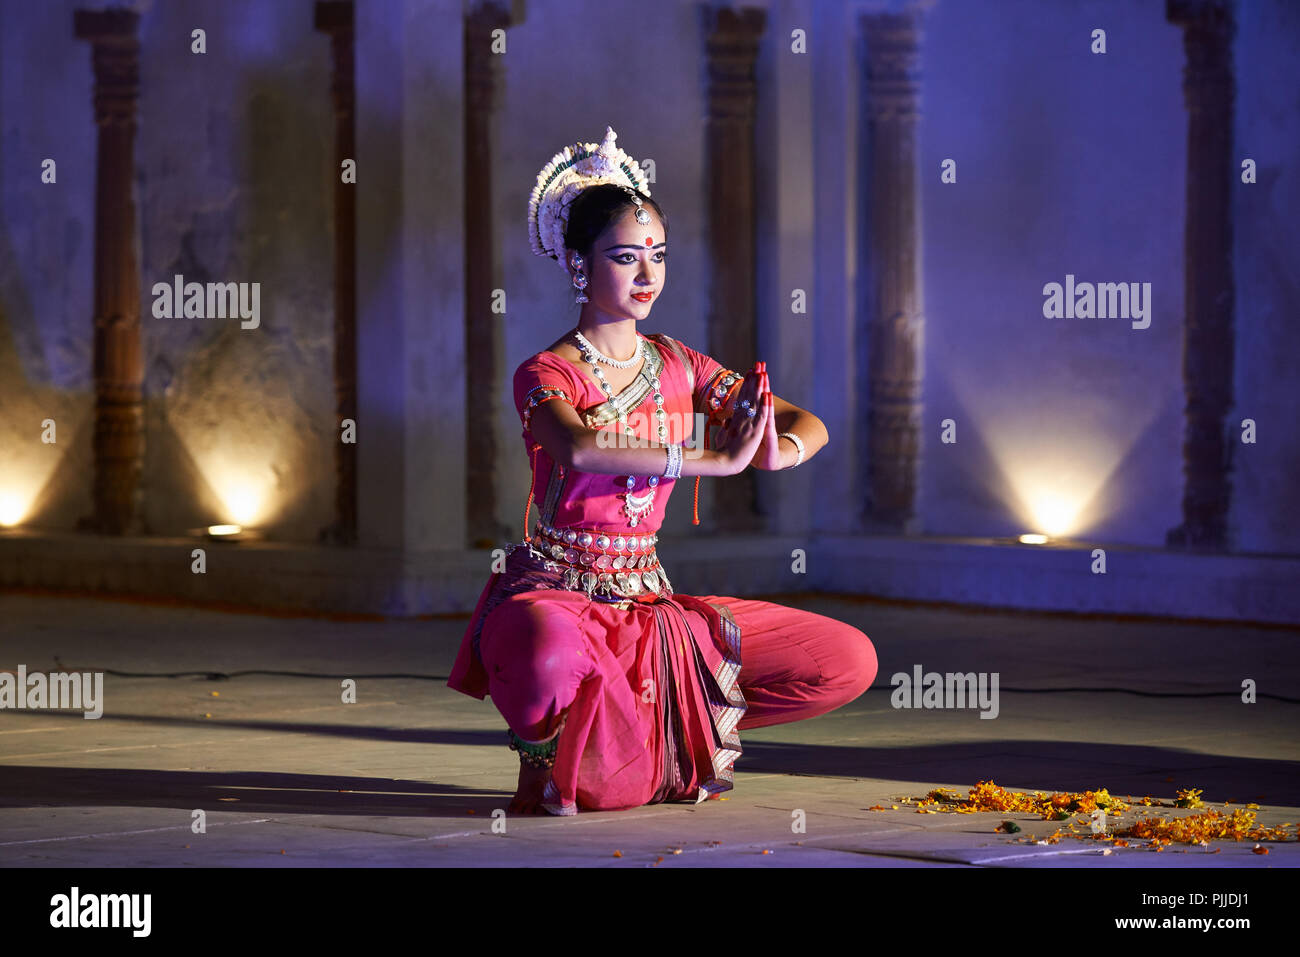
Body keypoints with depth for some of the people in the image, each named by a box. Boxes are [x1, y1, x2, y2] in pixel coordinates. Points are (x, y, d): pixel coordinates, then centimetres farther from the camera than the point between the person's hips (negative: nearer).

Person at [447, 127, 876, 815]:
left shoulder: (679, 368, 8)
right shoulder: (545, 374, -9)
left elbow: (808, 425, 4)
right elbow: (580, 449, -32)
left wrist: (779, 449, -21)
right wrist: (716, 459, -34)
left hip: (646, 598, 5)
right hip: (554, 590, -5)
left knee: (849, 661, -5)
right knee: (551, 658, -45)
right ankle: (555, 756, -6)